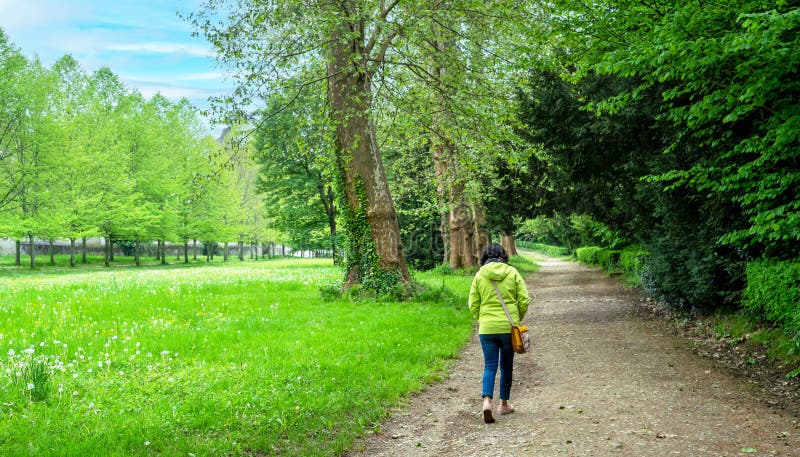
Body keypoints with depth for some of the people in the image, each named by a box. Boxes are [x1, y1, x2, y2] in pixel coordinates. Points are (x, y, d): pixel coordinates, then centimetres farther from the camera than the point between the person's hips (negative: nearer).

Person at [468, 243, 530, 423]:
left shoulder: (479, 275, 0)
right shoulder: (512, 273, 0)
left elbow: (473, 305, 0)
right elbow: (524, 300, -3)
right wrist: (517, 319, 13)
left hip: (487, 328, 0)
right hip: (509, 327, 0)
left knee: (490, 366, 4)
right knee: (507, 366, 14)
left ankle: (487, 400, -16)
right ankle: (504, 403, 23)